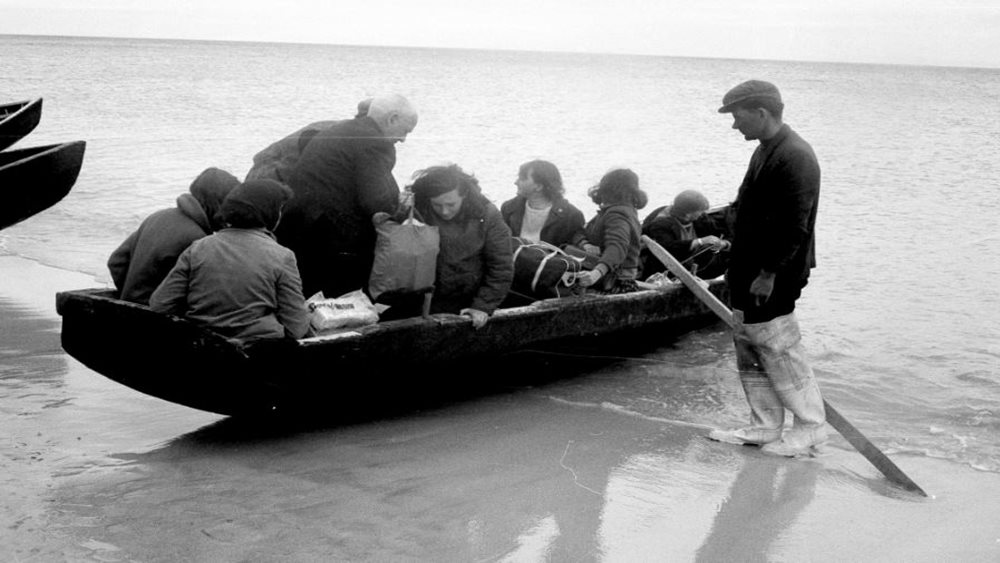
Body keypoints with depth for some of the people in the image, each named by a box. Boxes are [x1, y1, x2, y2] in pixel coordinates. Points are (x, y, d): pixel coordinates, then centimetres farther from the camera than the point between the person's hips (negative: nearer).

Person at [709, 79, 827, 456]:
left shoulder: (795, 157, -19)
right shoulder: (766, 151, 13)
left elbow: (794, 227, -23)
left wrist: (768, 274, -22)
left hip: (771, 282, -10)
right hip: (749, 276, 10)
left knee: (780, 352, -1)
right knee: (749, 353, 14)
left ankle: (810, 426, 13)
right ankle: (764, 427, 24)